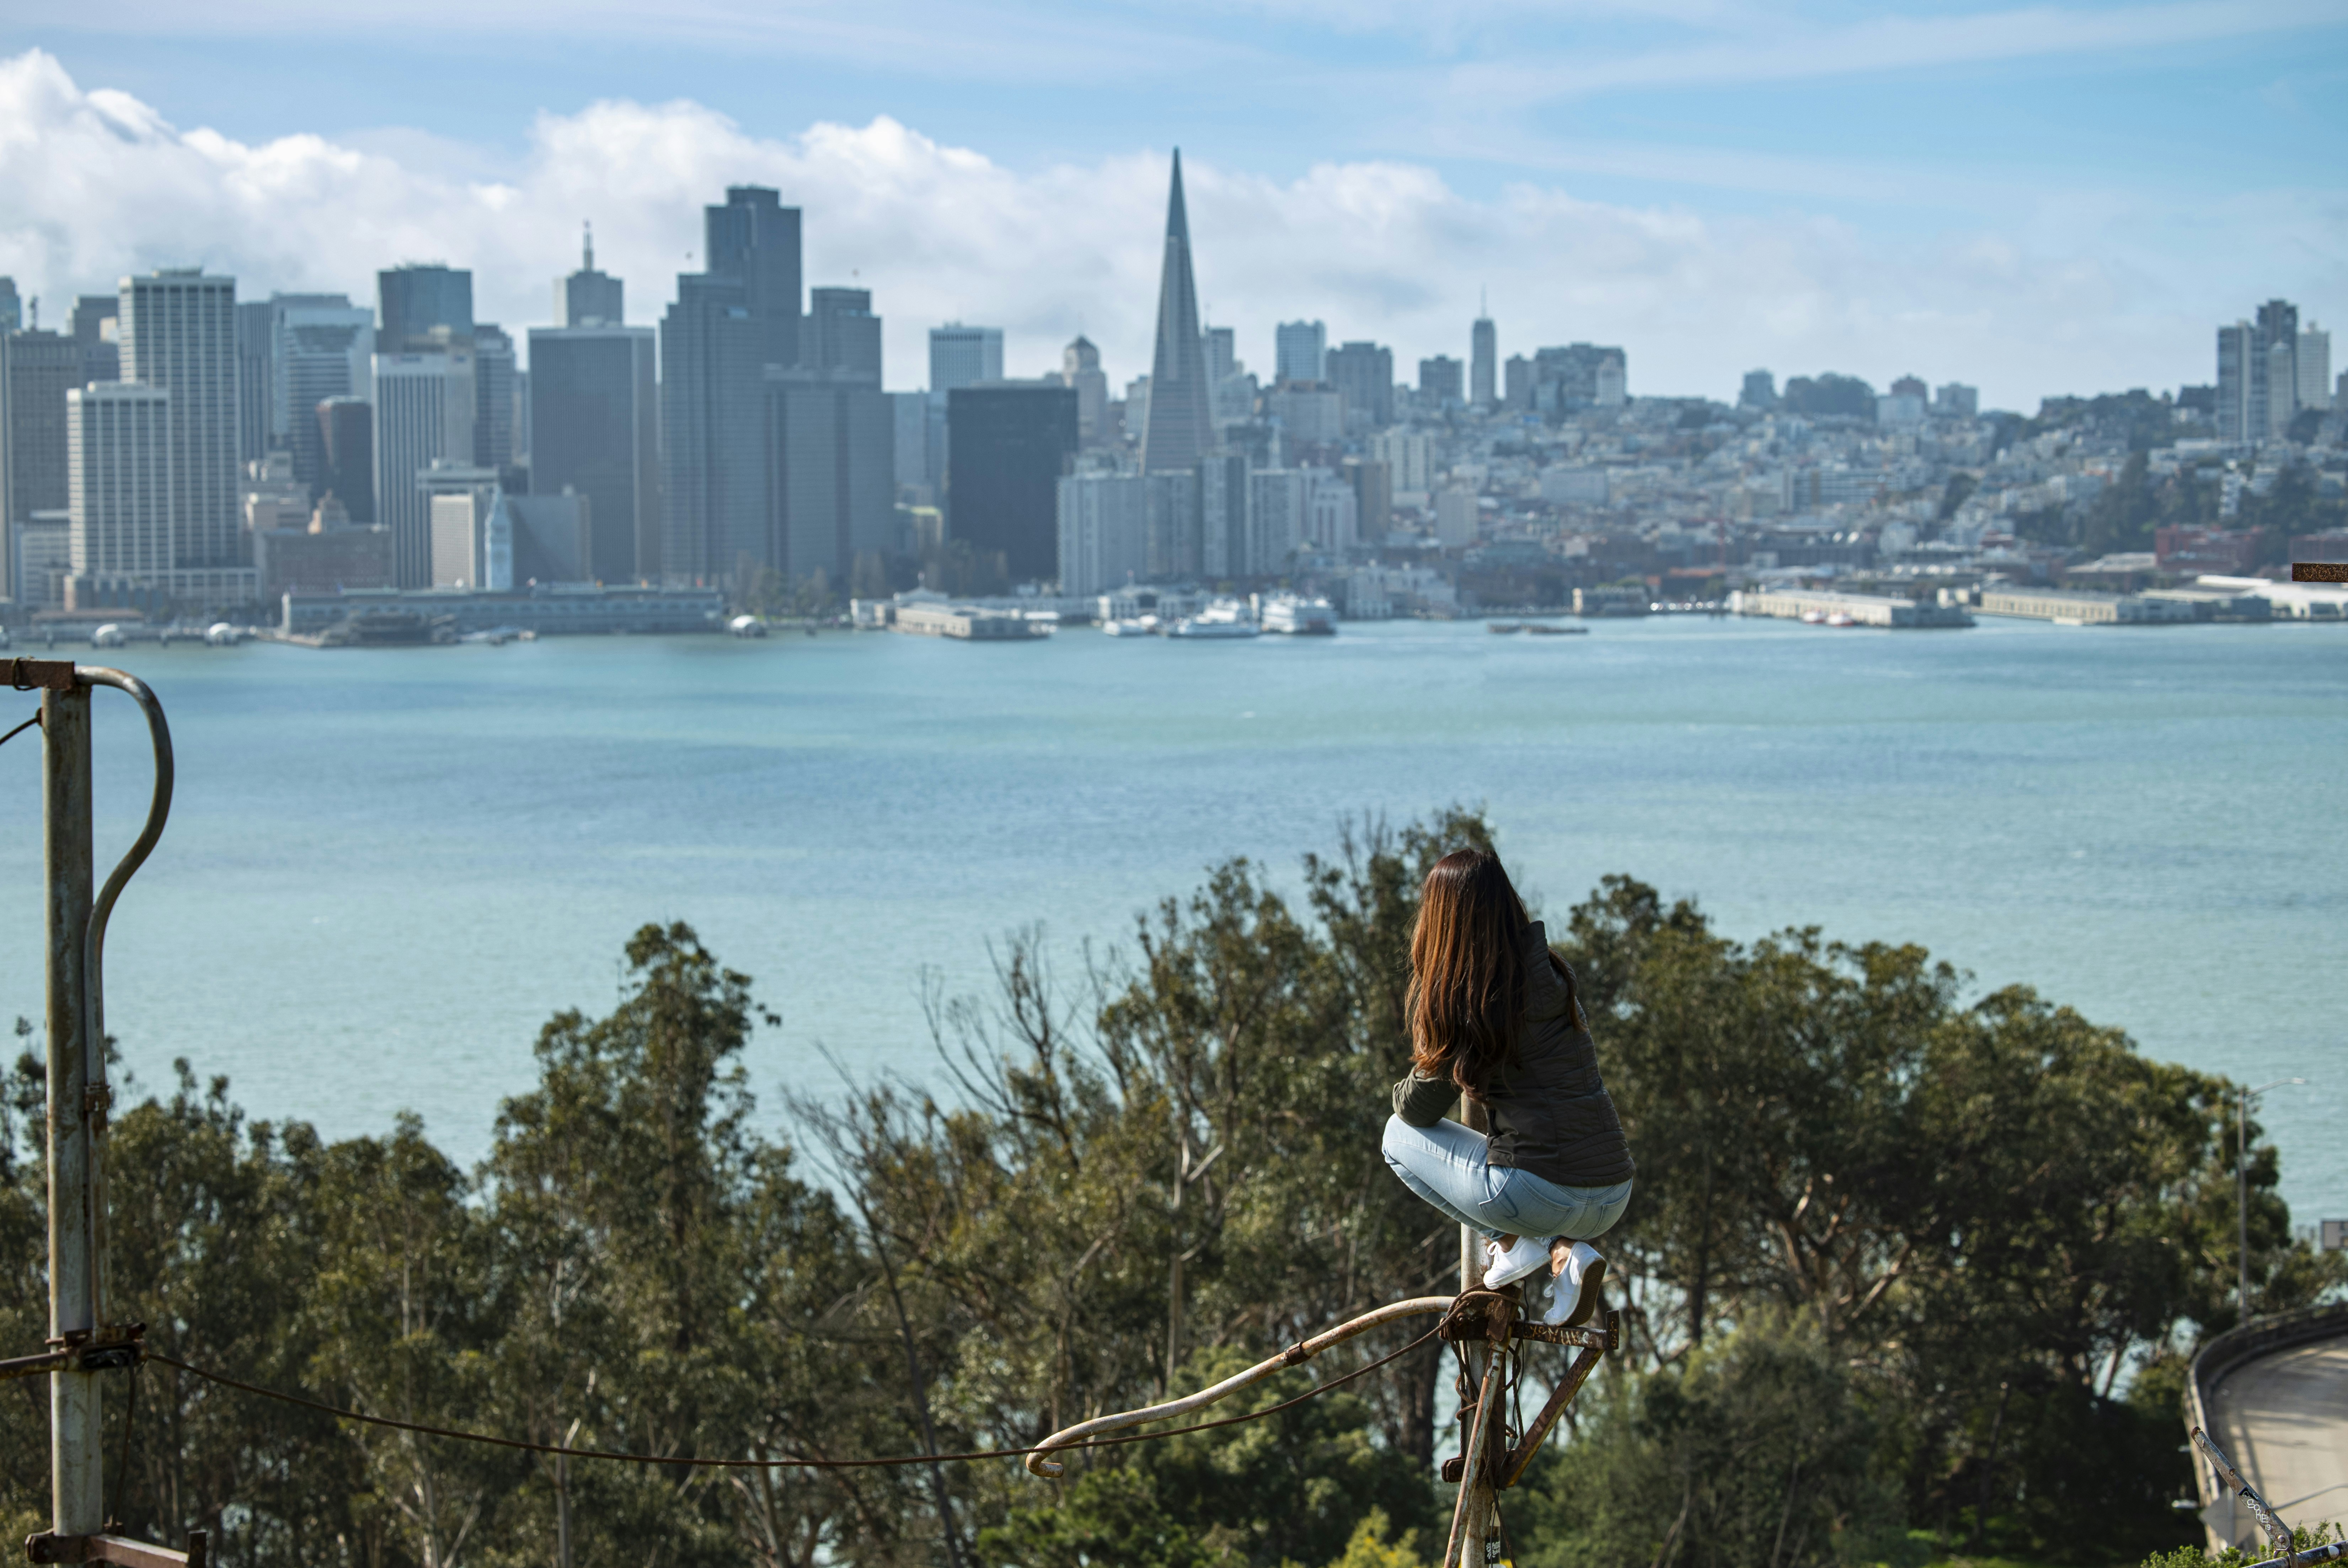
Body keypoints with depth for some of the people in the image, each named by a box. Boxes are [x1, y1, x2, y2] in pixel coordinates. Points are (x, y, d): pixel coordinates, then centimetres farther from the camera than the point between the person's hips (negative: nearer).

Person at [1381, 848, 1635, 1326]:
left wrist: (1404, 1089, 27)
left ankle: (1514, 1242, 2)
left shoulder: (1457, 999, -6)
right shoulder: (1551, 971, 11)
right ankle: (1568, 1251, 9)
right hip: (1613, 1203, 6)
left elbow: (1418, 1111, 5)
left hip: (1538, 1193, -6)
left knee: (1399, 1135, 17)